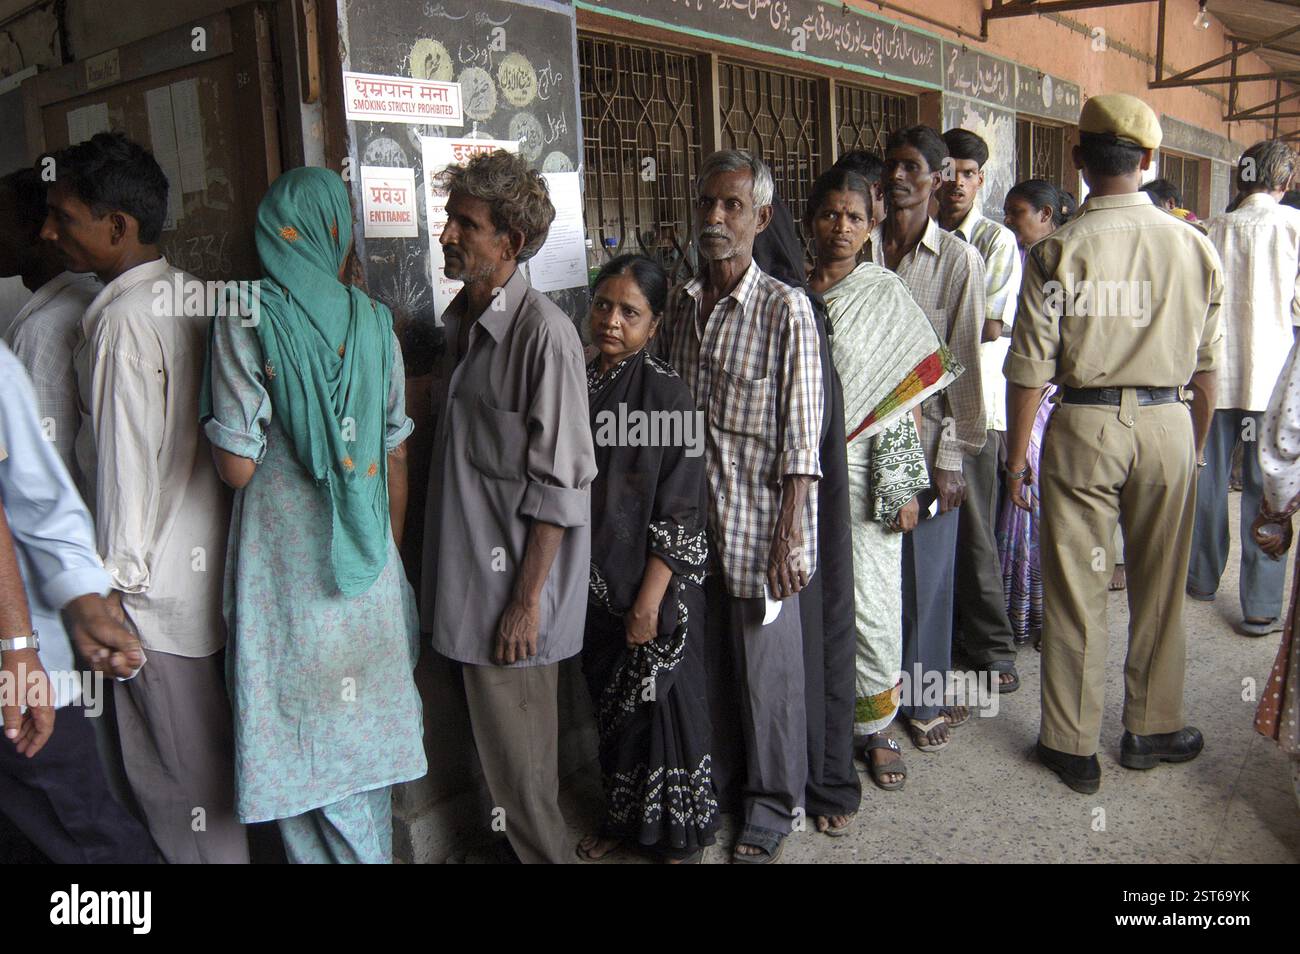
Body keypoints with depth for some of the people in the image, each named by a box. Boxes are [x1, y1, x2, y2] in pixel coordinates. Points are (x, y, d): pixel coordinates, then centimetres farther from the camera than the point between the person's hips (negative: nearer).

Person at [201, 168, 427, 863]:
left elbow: (238, 467, -14)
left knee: (306, 734, 9)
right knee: (364, 720, 18)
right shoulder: (373, 322, 1)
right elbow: (396, 459, 5)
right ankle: (375, 849, 32)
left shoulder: (244, 322, -10)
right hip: (367, 557, 4)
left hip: (284, 558, -4)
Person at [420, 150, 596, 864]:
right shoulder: (460, 319, 9)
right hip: (466, 570, 8)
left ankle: (545, 854, 27)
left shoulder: (543, 332, -18)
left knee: (517, 750, 6)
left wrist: (527, 599, -17)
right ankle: (521, 844, 38)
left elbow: (558, 485, -18)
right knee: (496, 734, 20)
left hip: (514, 581, -8)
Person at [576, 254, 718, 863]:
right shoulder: (581, 383, 4)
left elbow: (680, 510, -15)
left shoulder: (663, 390, -13)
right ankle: (623, 819, 38)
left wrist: (650, 600, -17)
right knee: (611, 705, 18)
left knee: (662, 705, 7)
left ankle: (680, 835, 28)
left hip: (657, 585, -5)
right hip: (597, 581, 6)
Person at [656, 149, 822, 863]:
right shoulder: (678, 302, 7)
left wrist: (789, 536, -15)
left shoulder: (785, 309, -9)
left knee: (767, 665, 6)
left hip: (758, 522, -5)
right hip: (688, 520, 5)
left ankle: (774, 805, 27)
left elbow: (801, 438, -11)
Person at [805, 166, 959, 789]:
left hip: (863, 472, -2)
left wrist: (905, 488, -7)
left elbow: (911, 397, -2)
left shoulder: (886, 294, -1)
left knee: (871, 607, 2)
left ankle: (876, 727, 21)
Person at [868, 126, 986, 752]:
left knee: (925, 574, 7)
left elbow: (964, 364, -4)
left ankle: (924, 700, 25)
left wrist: (952, 458, -8)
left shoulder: (958, 259, -3)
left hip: (925, 438, -2)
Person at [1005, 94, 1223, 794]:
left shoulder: (1056, 252, -10)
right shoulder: (1194, 248, 0)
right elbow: (1206, 364, 6)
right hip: (1166, 425, 3)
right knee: (1159, 588, 16)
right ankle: (1151, 730, 31)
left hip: (1083, 427, -3)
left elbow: (1029, 368, -10)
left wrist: (1016, 456, -1)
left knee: (1074, 591, 7)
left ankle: (1072, 746, 18)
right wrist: (1195, 444, 18)